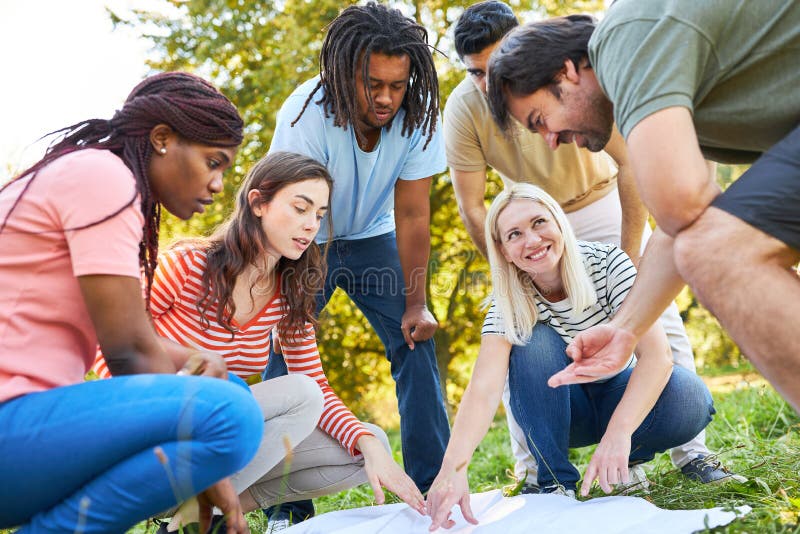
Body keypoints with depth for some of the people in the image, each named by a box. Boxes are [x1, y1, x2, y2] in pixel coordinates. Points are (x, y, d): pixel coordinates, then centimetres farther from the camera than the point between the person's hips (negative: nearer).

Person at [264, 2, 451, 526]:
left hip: (371, 236, 3)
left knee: (415, 341, -8)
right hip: (306, 240, -2)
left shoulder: (418, 114, -23)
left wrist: (416, 304, -17)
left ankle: (433, 486, 0)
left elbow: (412, 216, -17)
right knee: (285, 350, -13)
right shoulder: (306, 117, -32)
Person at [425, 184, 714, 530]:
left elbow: (656, 353, -32)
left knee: (689, 398, -32)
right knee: (535, 343, -30)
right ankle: (556, 481, -17)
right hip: (558, 408, 0)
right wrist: (454, 467, -52)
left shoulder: (608, 264, -21)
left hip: (618, 395, 0)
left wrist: (619, 433, -47)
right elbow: (483, 389, -34)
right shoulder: (507, 303, -19)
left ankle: (629, 459, 0)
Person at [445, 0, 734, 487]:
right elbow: (472, 208, -16)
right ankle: (534, 477, -1)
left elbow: (631, 162, -23)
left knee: (660, 317, -10)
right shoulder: (463, 110, -23)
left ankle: (692, 452, 3)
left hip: (601, 201, -1)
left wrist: (629, 256, -22)